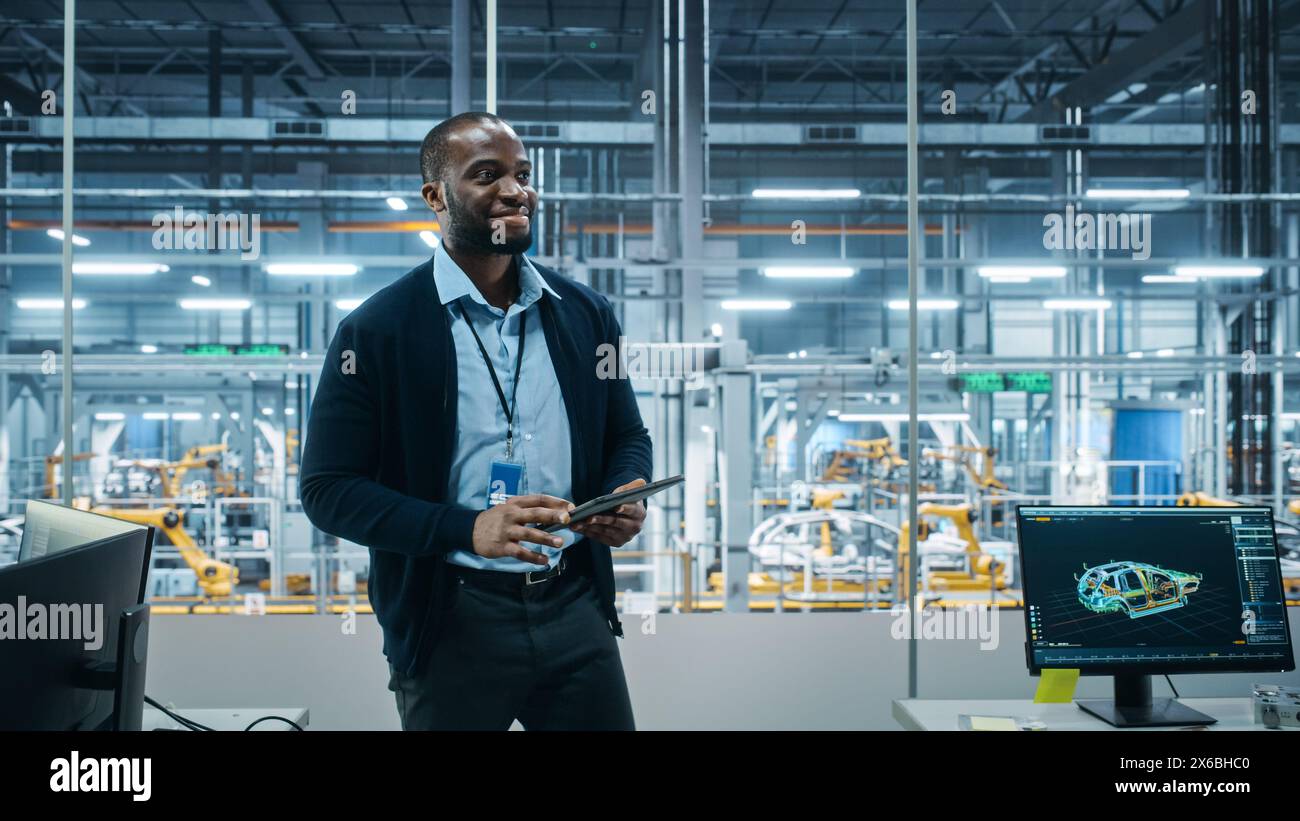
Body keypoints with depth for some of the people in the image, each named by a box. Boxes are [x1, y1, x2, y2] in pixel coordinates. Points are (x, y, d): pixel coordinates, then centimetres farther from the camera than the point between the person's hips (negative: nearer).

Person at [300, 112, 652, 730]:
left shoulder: (586, 313, 7)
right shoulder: (375, 331, -6)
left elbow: (628, 436, 16)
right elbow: (327, 488, -8)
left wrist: (623, 499, -7)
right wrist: (468, 528, -20)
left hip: (578, 606, 3)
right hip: (451, 625, -3)